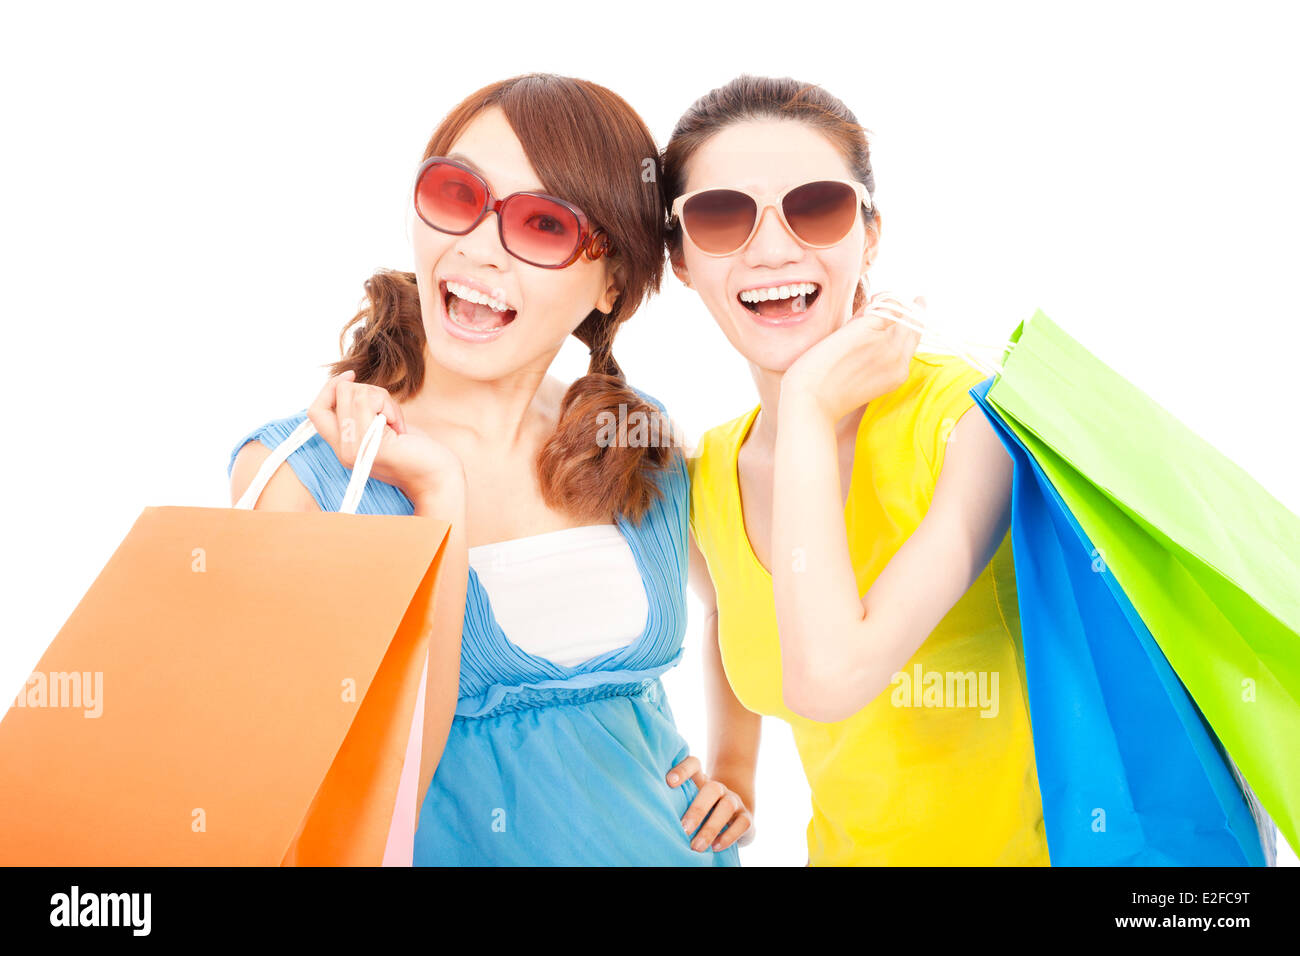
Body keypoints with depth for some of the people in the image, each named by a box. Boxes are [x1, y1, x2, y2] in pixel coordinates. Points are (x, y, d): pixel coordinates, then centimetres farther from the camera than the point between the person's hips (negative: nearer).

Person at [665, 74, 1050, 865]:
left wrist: (811, 407, -27)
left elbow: (827, 677, -34)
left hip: (1025, 842, -4)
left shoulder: (980, 418, -22)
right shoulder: (705, 481, -6)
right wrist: (731, 768, 5)